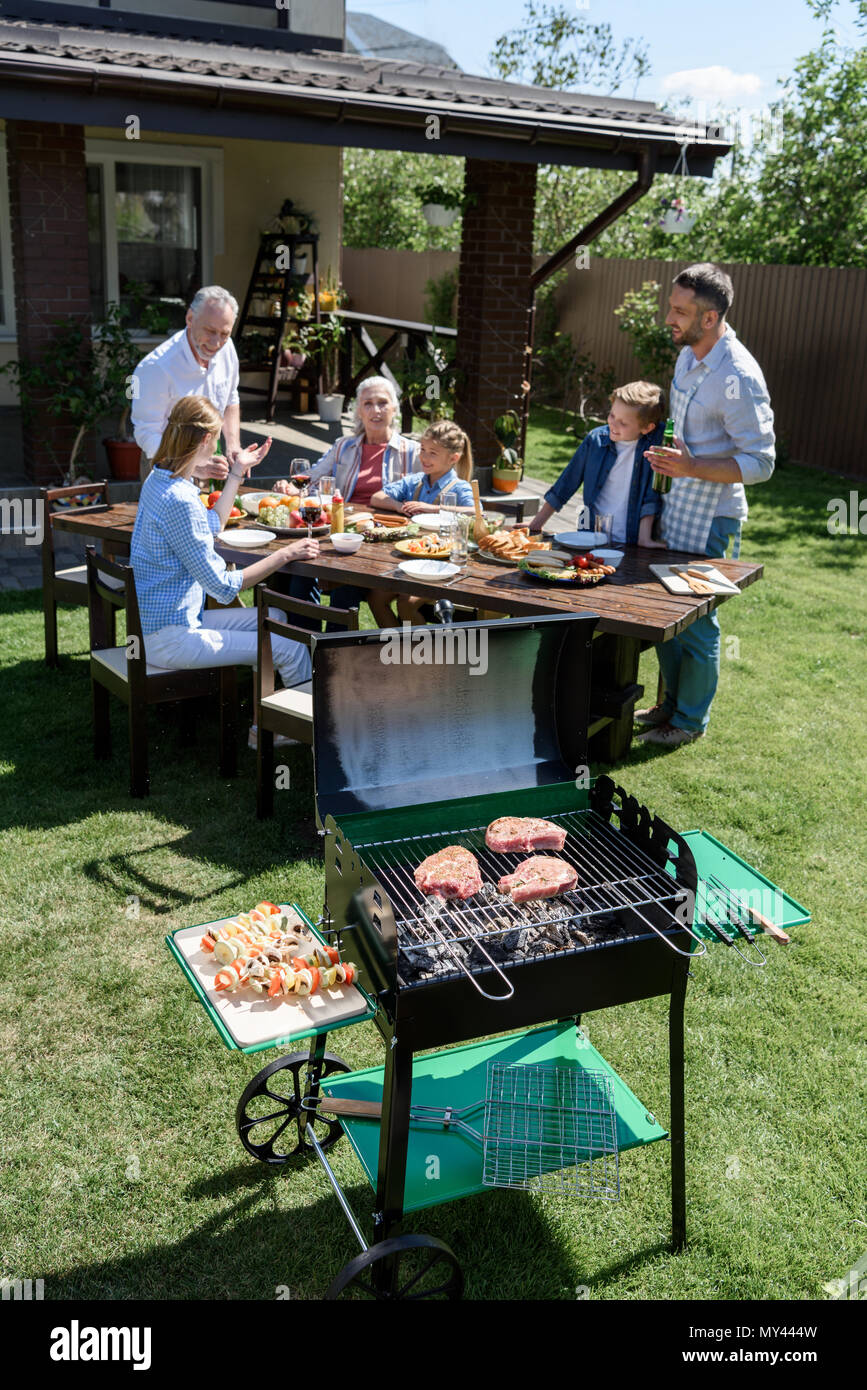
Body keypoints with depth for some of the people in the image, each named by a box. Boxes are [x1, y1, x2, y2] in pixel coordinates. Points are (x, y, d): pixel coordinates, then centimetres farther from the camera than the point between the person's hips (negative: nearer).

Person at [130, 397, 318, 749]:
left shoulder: (159, 478, 7)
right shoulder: (179, 500, -24)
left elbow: (212, 526, 25)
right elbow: (223, 586, -22)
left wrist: (238, 472, 25)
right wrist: (285, 554, -18)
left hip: (154, 622, 11)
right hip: (168, 638, -11)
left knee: (274, 619, 17)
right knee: (291, 647, -12)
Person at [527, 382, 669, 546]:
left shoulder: (656, 440, -6)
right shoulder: (596, 438, 3)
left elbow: (652, 495, -4)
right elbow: (567, 483, 10)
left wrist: (644, 538, -11)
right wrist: (535, 526, 10)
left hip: (630, 546, -2)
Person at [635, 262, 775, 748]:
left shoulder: (739, 377, -22)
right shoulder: (688, 355, 6)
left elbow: (761, 463, -20)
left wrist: (693, 468, -28)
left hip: (709, 523, -8)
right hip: (676, 509, 9)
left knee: (695, 621, 3)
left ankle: (691, 720, 20)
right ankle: (672, 702, 34)